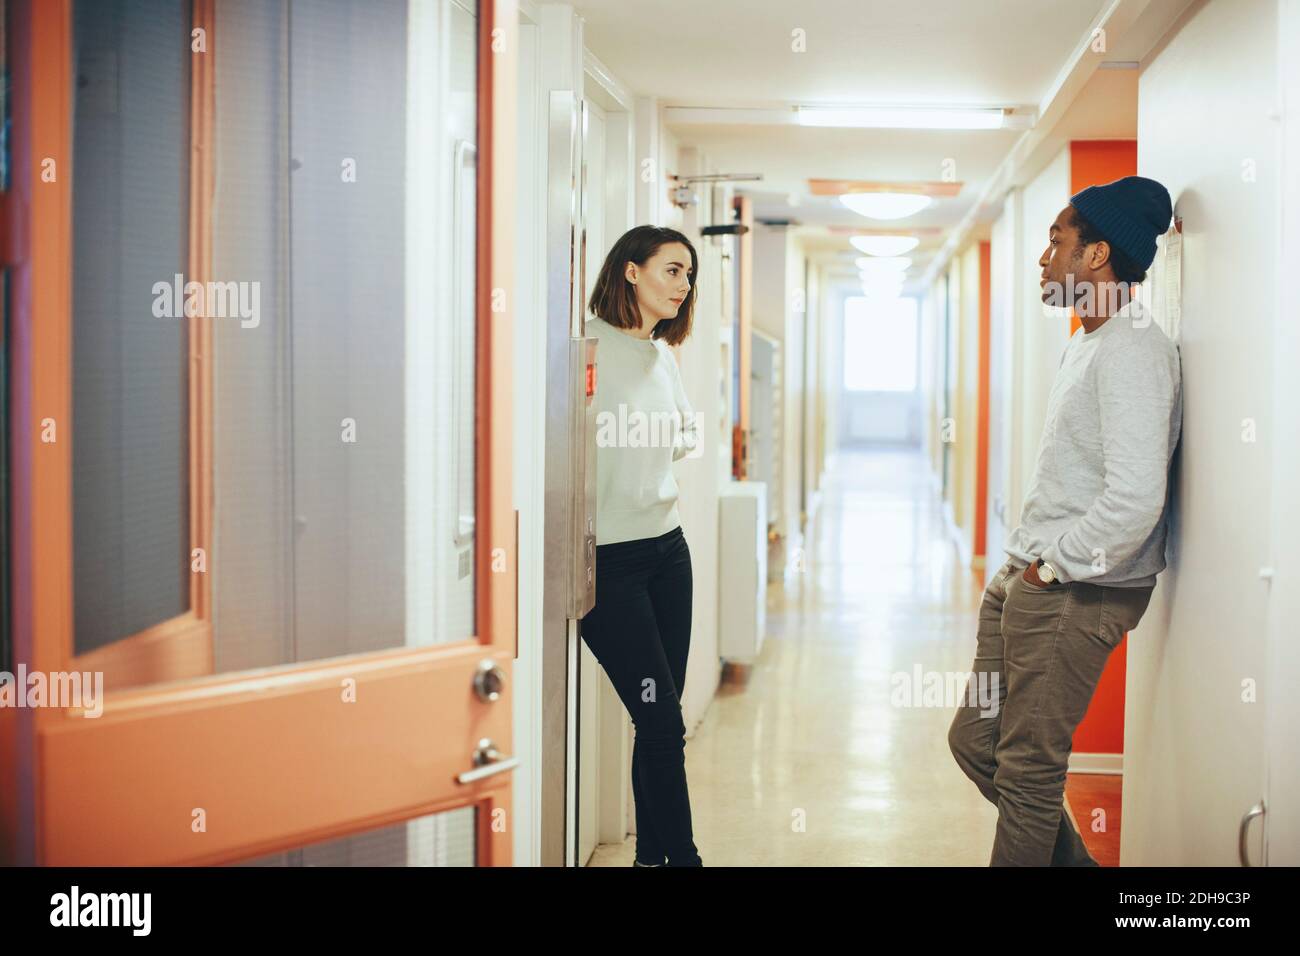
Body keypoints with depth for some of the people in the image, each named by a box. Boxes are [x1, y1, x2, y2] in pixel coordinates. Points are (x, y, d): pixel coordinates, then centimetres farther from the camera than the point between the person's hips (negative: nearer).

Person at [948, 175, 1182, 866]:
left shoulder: (1132, 350, -17)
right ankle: (1070, 860, 31)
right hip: (1029, 579, 10)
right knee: (974, 739, 17)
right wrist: (1024, 561, 13)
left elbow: (1134, 499, -26)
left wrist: (1053, 565, -15)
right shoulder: (1083, 345, 15)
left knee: (1028, 767, 0)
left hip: (1077, 594, -10)